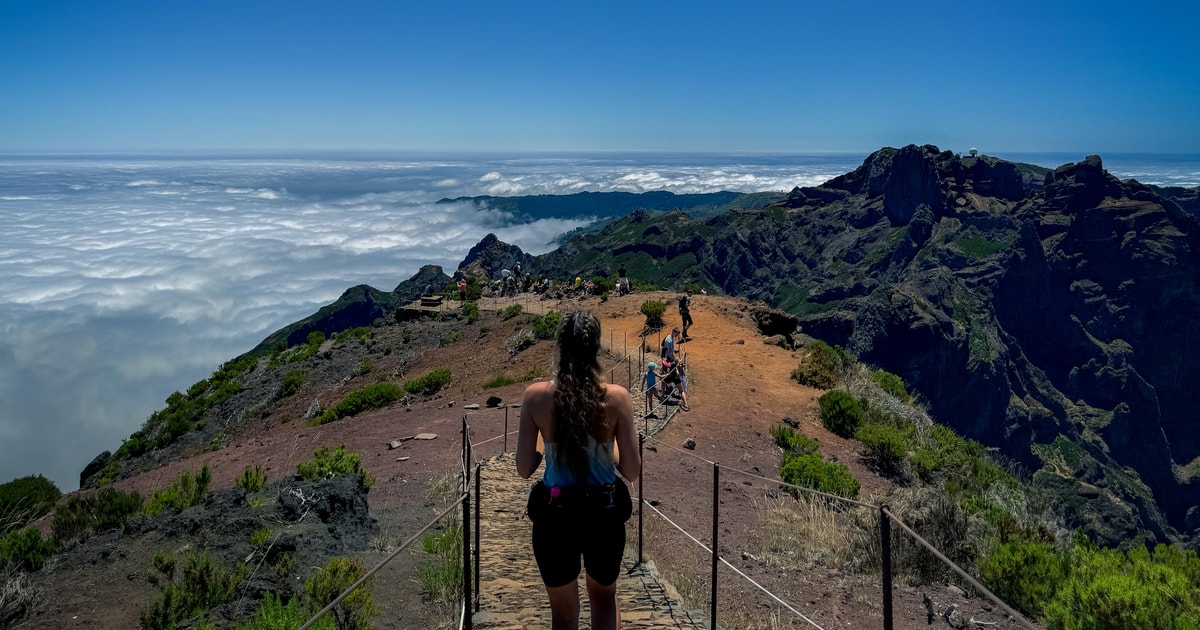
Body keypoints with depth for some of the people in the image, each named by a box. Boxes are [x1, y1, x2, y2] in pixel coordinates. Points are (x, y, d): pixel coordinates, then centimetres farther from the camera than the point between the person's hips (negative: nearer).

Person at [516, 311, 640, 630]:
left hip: (554, 515, 0)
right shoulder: (617, 397, -13)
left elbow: (524, 468, -7)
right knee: (604, 595, 29)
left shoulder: (535, 395, -12)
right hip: (604, 513, 0)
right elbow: (632, 470, -8)